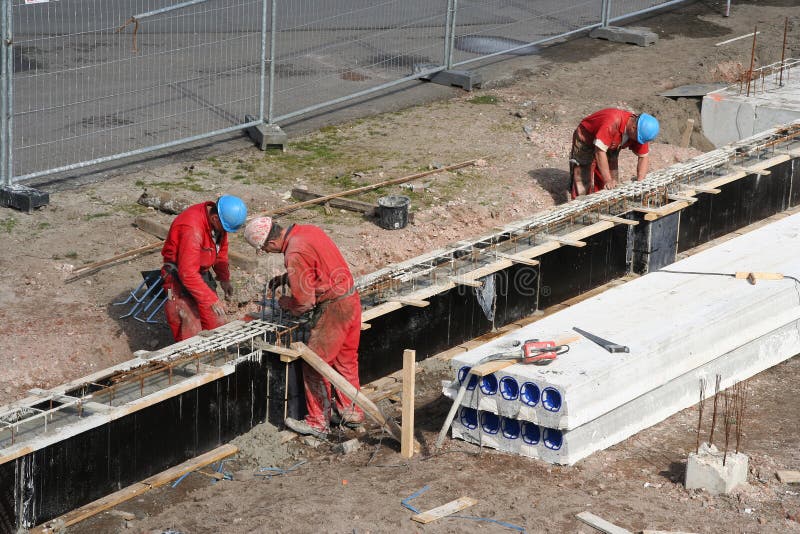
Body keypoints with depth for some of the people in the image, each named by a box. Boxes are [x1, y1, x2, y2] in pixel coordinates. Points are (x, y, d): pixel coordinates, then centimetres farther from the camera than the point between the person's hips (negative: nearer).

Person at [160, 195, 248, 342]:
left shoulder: (219, 222, -7)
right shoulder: (192, 229, -34)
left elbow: (221, 249, 13)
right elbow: (188, 274, -33)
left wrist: (224, 278, 3)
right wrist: (211, 300, -31)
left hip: (202, 273, 8)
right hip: (180, 277, -8)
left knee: (216, 322, 10)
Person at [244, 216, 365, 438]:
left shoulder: (295, 254, -22)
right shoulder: (308, 230, 5)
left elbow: (304, 302, -17)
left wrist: (284, 302, 3)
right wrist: (284, 278, 16)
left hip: (333, 309, -9)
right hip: (352, 300, 9)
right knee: (346, 359, 20)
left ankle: (318, 422, 10)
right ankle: (351, 412, 31)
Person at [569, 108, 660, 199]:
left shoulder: (640, 130, -19)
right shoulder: (612, 123, -40)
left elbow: (643, 157, -8)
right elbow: (600, 151, -38)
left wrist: (639, 183, -20)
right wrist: (608, 181, -37)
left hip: (609, 146, 6)